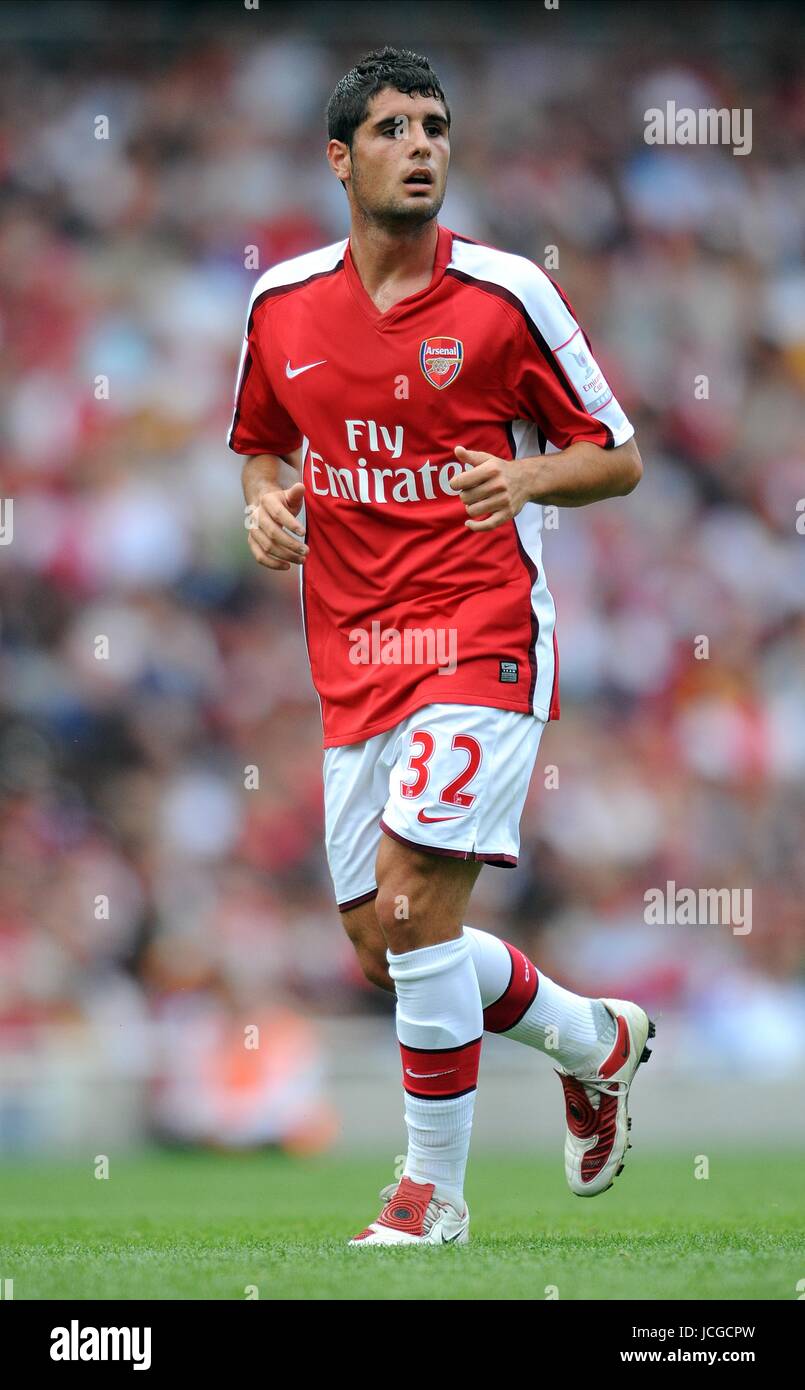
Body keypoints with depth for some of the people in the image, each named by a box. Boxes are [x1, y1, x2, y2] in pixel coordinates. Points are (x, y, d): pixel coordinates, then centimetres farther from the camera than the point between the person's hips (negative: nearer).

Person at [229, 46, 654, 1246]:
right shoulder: (281, 304, 7)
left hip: (482, 639, -5)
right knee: (383, 948, 8)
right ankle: (596, 1041, 35)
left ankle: (435, 1190, -4)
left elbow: (619, 459, 1)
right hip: (354, 656, 5)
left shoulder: (505, 295, -5)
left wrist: (529, 478, -19)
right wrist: (265, 501, 1)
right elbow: (262, 441, 24)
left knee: (414, 907, -19)